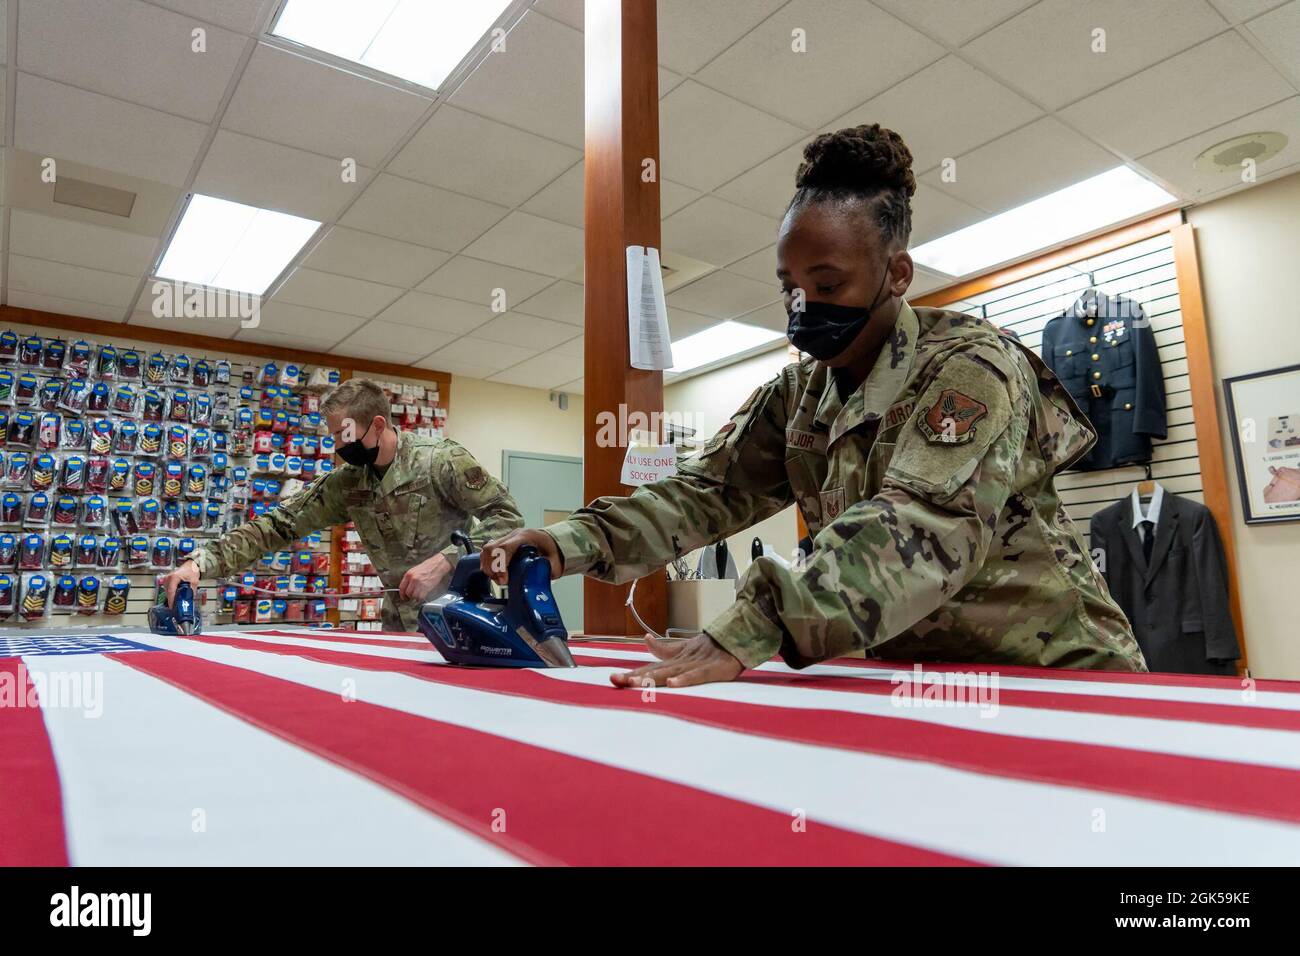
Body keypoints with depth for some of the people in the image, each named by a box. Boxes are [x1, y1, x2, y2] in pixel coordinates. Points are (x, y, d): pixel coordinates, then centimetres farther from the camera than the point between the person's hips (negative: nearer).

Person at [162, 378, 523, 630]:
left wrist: (444, 561, -27)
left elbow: (508, 517, -18)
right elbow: (279, 524, 0)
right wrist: (200, 562, -12)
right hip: (401, 626, 5)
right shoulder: (347, 482, 1)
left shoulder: (441, 460, -16)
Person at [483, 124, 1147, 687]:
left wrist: (741, 638, -39)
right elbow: (708, 489, -2)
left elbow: (922, 530, -28)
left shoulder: (972, 368, -14)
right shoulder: (799, 393, 6)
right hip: (909, 676, 5)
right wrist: (571, 544, -18)